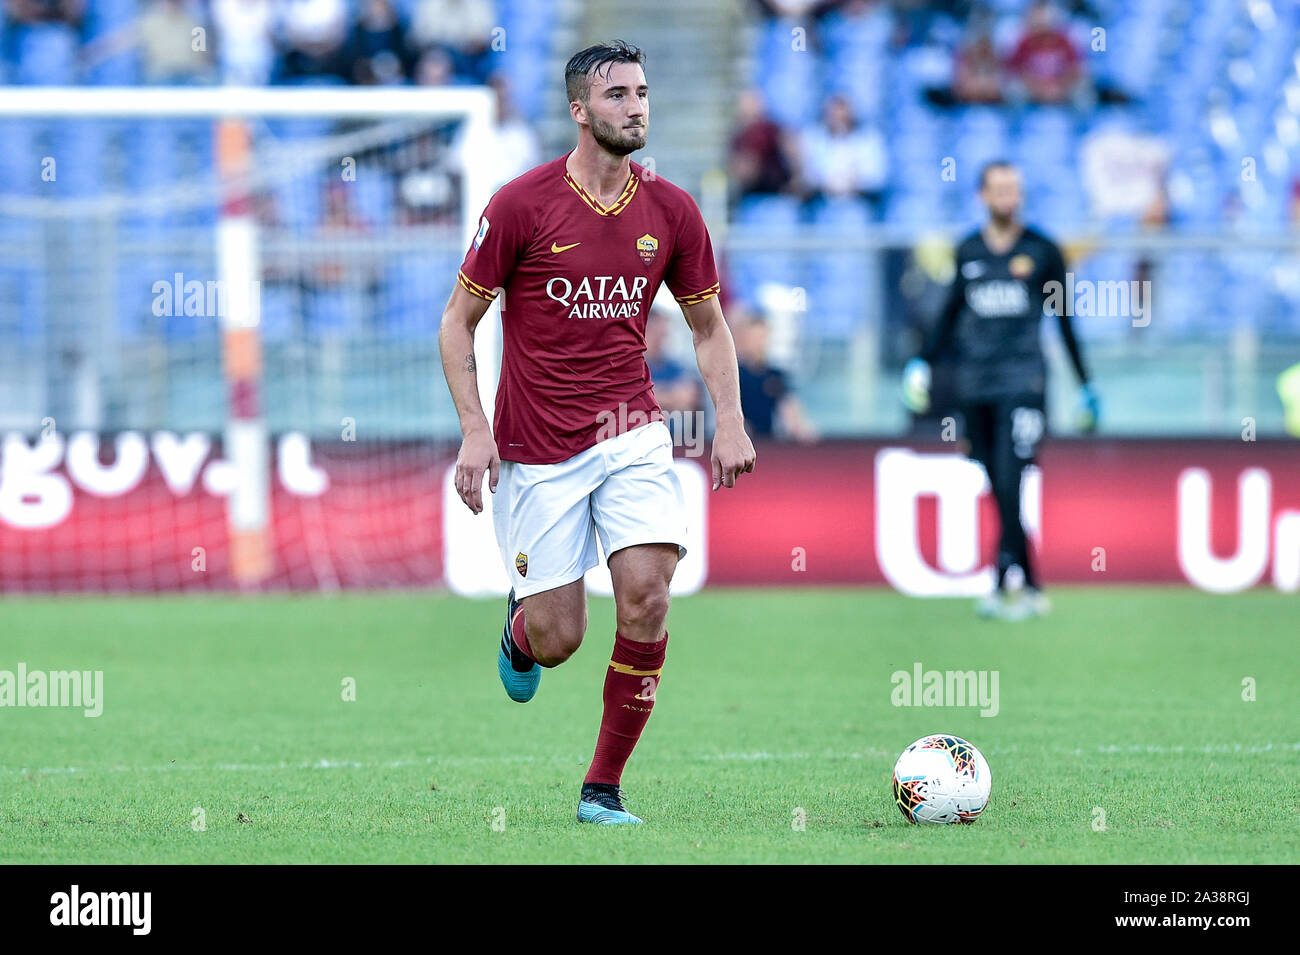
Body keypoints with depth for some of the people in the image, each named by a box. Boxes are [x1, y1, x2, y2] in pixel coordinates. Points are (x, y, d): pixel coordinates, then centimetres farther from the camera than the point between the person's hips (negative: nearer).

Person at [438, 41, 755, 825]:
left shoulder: (671, 210, 2)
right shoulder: (521, 205, -9)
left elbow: (708, 324, 15)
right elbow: (459, 322, -1)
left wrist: (731, 422, 1)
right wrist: (475, 431, -11)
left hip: (632, 432, 3)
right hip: (537, 450, -2)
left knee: (646, 593, -17)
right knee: (558, 639, -2)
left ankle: (604, 789, -4)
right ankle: (521, 626, 39)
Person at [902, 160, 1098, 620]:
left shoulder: (1041, 250, 4)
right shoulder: (968, 250, 11)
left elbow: (1064, 320, 9)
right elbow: (951, 313, 22)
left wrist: (1084, 385, 9)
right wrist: (922, 362, 12)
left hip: (1021, 380, -3)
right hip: (974, 383, 3)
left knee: (1009, 483, -16)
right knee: (998, 491, 2)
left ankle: (1005, 582, -16)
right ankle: (1031, 588, 7)